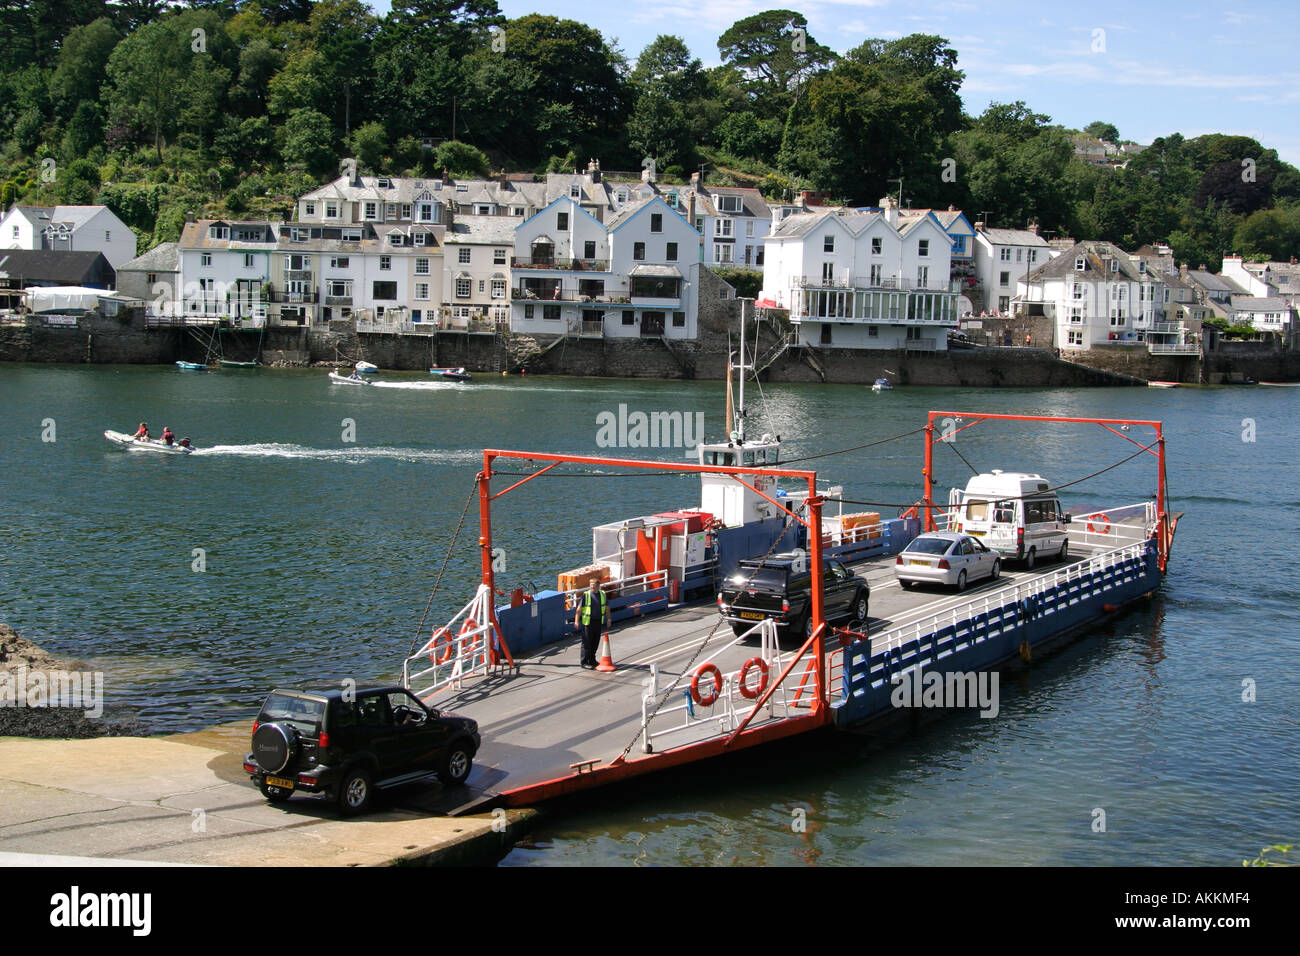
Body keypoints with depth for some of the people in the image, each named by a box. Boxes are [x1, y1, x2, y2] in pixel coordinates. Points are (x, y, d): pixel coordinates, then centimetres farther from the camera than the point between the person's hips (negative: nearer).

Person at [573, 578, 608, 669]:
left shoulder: (602, 595, 7)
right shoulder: (586, 595, -9)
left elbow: (606, 607, 19)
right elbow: (579, 609, -9)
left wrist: (608, 619, 17)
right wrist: (576, 621, -14)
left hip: (598, 622, 5)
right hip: (588, 622, -5)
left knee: (596, 642, 13)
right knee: (587, 643, -2)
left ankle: (592, 660, 27)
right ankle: (585, 662, 4)